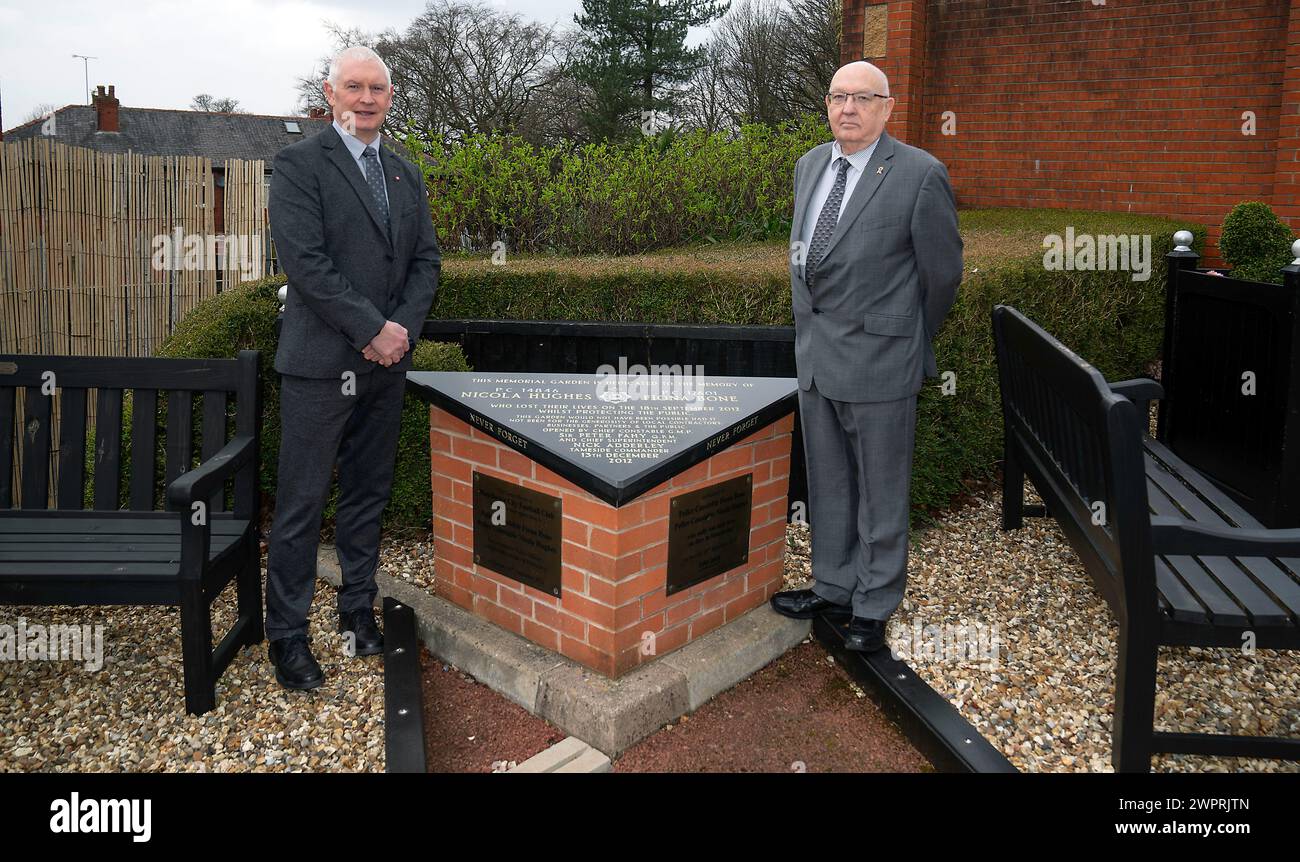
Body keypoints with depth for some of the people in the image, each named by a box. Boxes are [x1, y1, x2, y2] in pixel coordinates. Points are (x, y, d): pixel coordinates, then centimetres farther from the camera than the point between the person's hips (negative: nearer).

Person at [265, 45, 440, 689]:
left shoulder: (405, 175, 15)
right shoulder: (300, 164, -5)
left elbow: (426, 260, 12)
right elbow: (305, 261, -15)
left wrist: (402, 329, -5)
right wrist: (373, 329, -16)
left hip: (386, 365, 6)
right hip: (321, 363, -6)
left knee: (368, 494, 14)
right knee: (302, 503, 0)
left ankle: (358, 608, 27)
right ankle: (287, 632, 12)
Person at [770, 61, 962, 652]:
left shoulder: (920, 175, -13)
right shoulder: (810, 164, 8)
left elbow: (941, 274, -4)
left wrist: (904, 345, 7)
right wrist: (815, 330, 17)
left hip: (878, 364, -6)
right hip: (815, 357, 7)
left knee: (880, 492, 8)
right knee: (827, 485, 18)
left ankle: (874, 608, 23)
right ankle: (833, 589, 35)